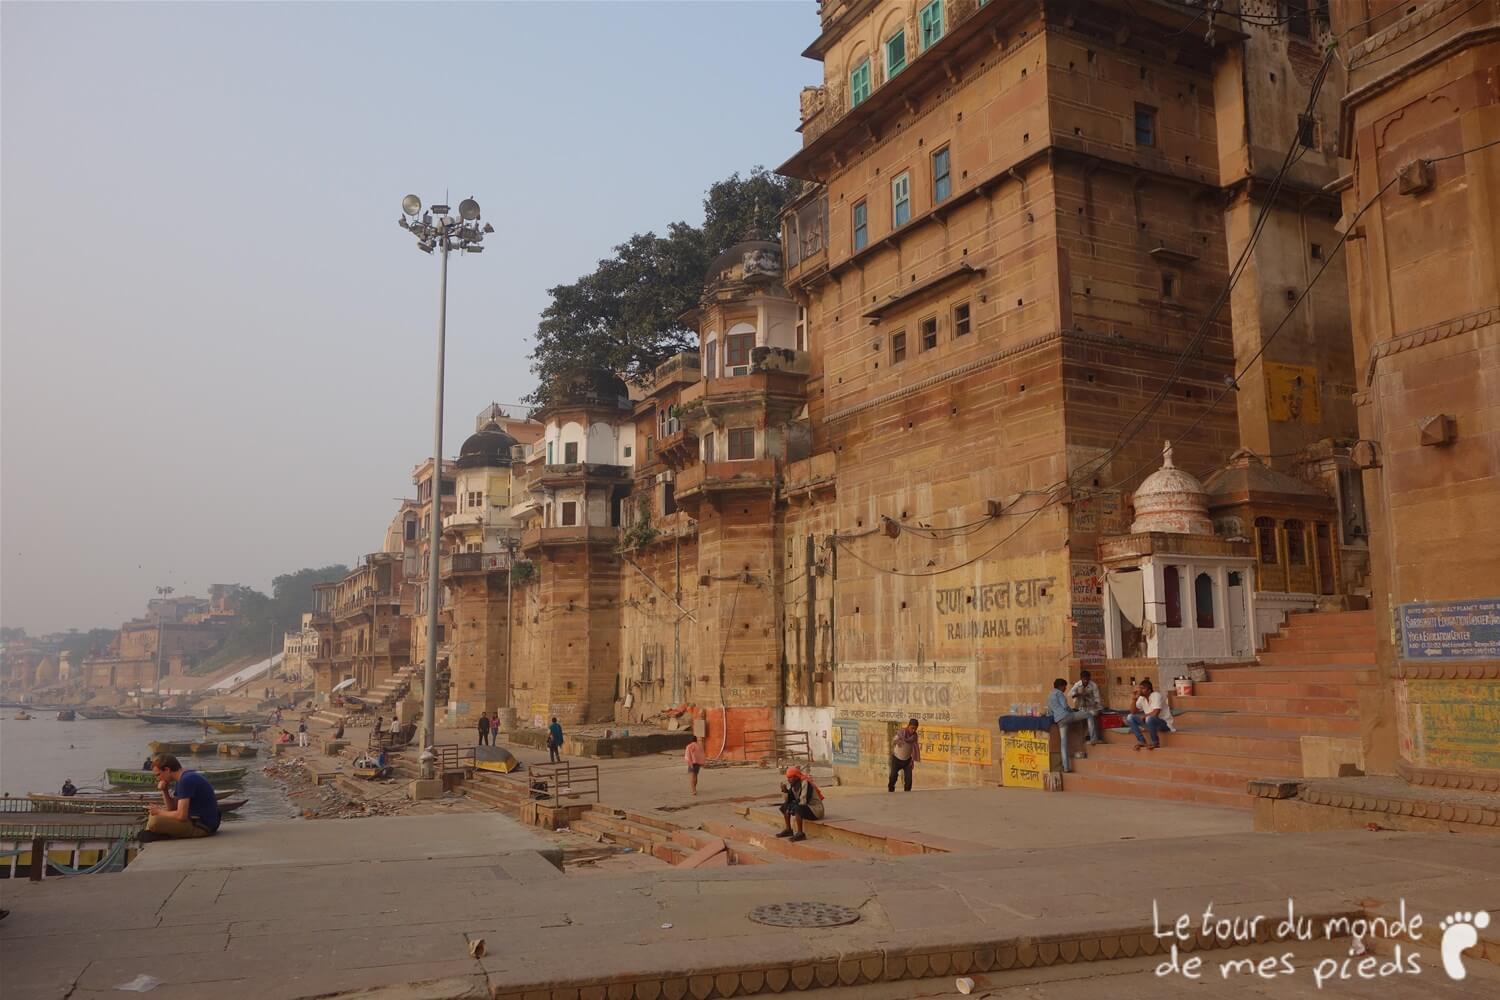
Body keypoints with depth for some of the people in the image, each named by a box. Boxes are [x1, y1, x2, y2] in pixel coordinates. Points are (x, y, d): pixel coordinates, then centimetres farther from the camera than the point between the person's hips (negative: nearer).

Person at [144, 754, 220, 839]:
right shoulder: (183, 778, 11)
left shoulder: (186, 780, -19)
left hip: (203, 825, -11)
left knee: (155, 821, -23)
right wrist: (164, 791, 1)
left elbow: (181, 815, -23)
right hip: (195, 819, 11)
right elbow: (172, 809, 14)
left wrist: (160, 812, -6)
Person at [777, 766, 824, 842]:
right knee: (785, 806, 4)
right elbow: (786, 801, 3)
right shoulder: (792, 785, 3)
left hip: (815, 810, -9)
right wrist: (784, 790, -11)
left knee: (797, 808, -32)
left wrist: (793, 804, -15)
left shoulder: (805, 783, -21)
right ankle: (788, 830, 5)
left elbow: (804, 802, -27)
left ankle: (800, 834, -28)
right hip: (804, 808, 9)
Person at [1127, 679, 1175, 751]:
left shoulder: (1156, 695, -19)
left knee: (1149, 718, -39)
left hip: (1164, 723, -7)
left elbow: (1155, 713, -30)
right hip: (1150, 721, 7)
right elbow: (1133, 712, 0)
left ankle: (1155, 742, -16)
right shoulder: (1142, 698, 2)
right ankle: (1141, 741, -4)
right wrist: (1135, 698, -12)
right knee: (1130, 717, -7)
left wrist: (1144, 716, -12)